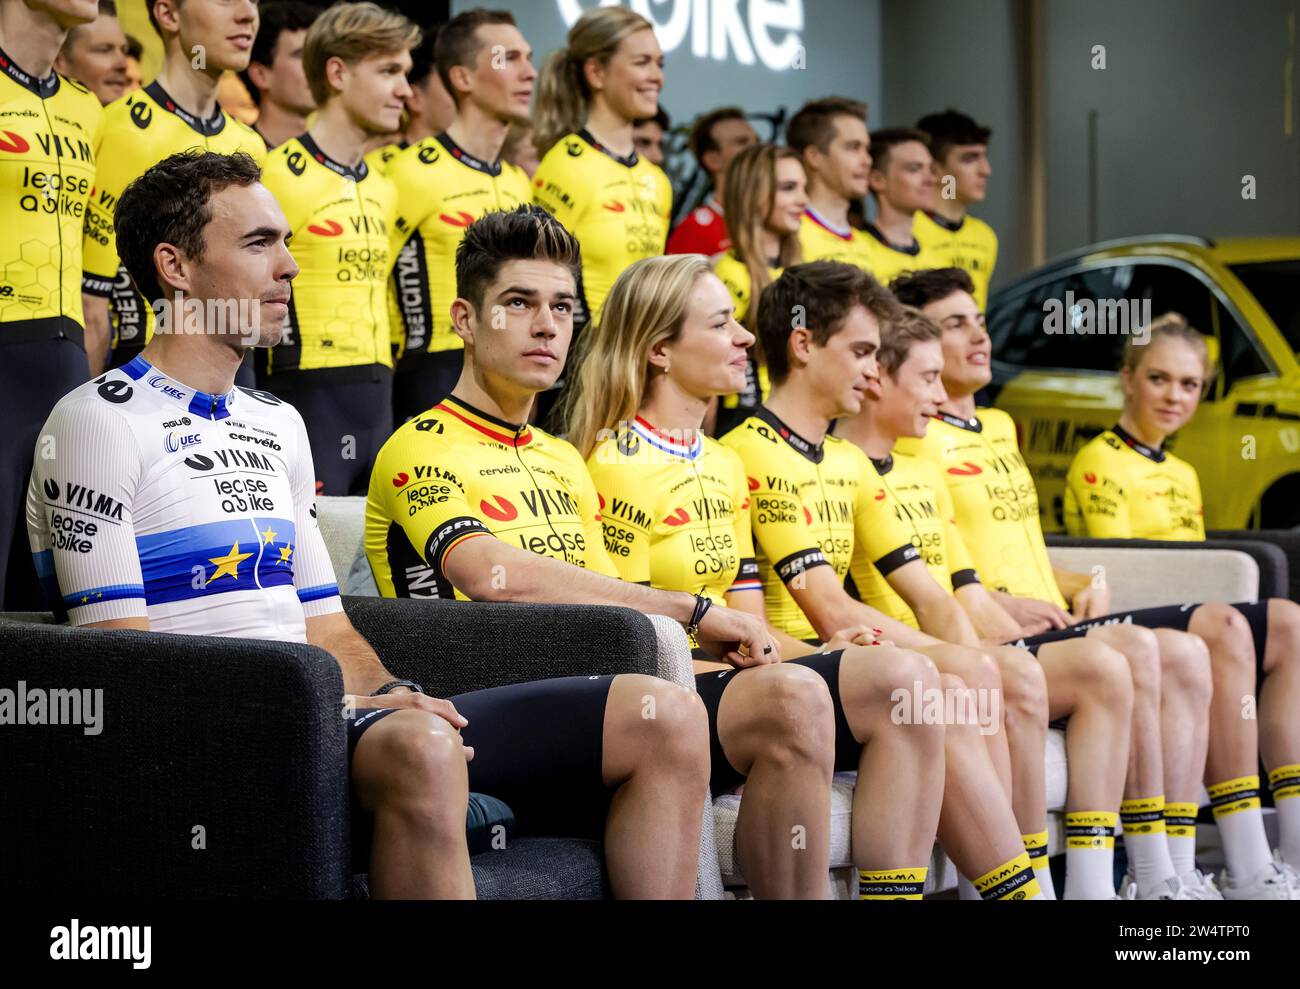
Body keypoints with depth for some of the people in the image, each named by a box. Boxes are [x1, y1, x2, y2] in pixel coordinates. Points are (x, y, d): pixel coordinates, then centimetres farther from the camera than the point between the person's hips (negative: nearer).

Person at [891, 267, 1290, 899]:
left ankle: (1179, 874, -21)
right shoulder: (910, 439, -2)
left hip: (1052, 626, 8)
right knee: (1134, 645, -29)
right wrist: (998, 604, -19)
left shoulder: (1000, 429, 27)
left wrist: (1085, 586, 11)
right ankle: (1154, 880, -28)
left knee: (1184, 654, -16)